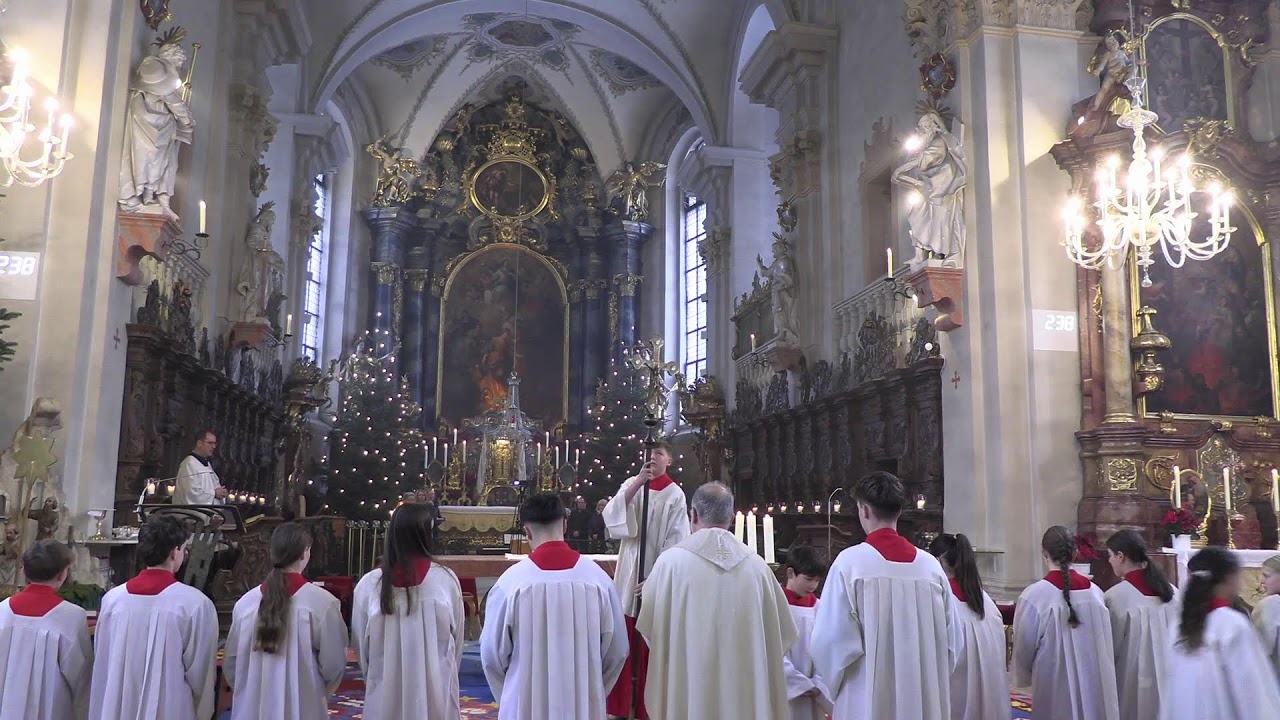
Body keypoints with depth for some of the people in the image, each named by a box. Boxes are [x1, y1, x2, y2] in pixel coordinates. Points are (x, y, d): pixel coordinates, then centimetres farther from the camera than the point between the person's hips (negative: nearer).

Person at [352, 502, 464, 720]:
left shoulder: (369, 584, -8)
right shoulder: (446, 579, -9)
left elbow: (360, 644, 3)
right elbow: (457, 639, 1)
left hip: (386, 695, 1)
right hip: (436, 694, 0)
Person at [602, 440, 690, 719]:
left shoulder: (675, 494, -5)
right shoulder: (631, 484, 4)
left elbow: (676, 542, -8)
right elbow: (611, 516, -12)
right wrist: (637, 483, -20)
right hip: (629, 571, 3)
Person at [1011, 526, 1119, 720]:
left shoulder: (1034, 596, -17)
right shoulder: (1095, 592, -5)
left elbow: (1024, 648, -7)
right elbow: (1107, 647, 5)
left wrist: (1024, 677, 13)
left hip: (1055, 690, -4)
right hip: (1095, 686, 4)